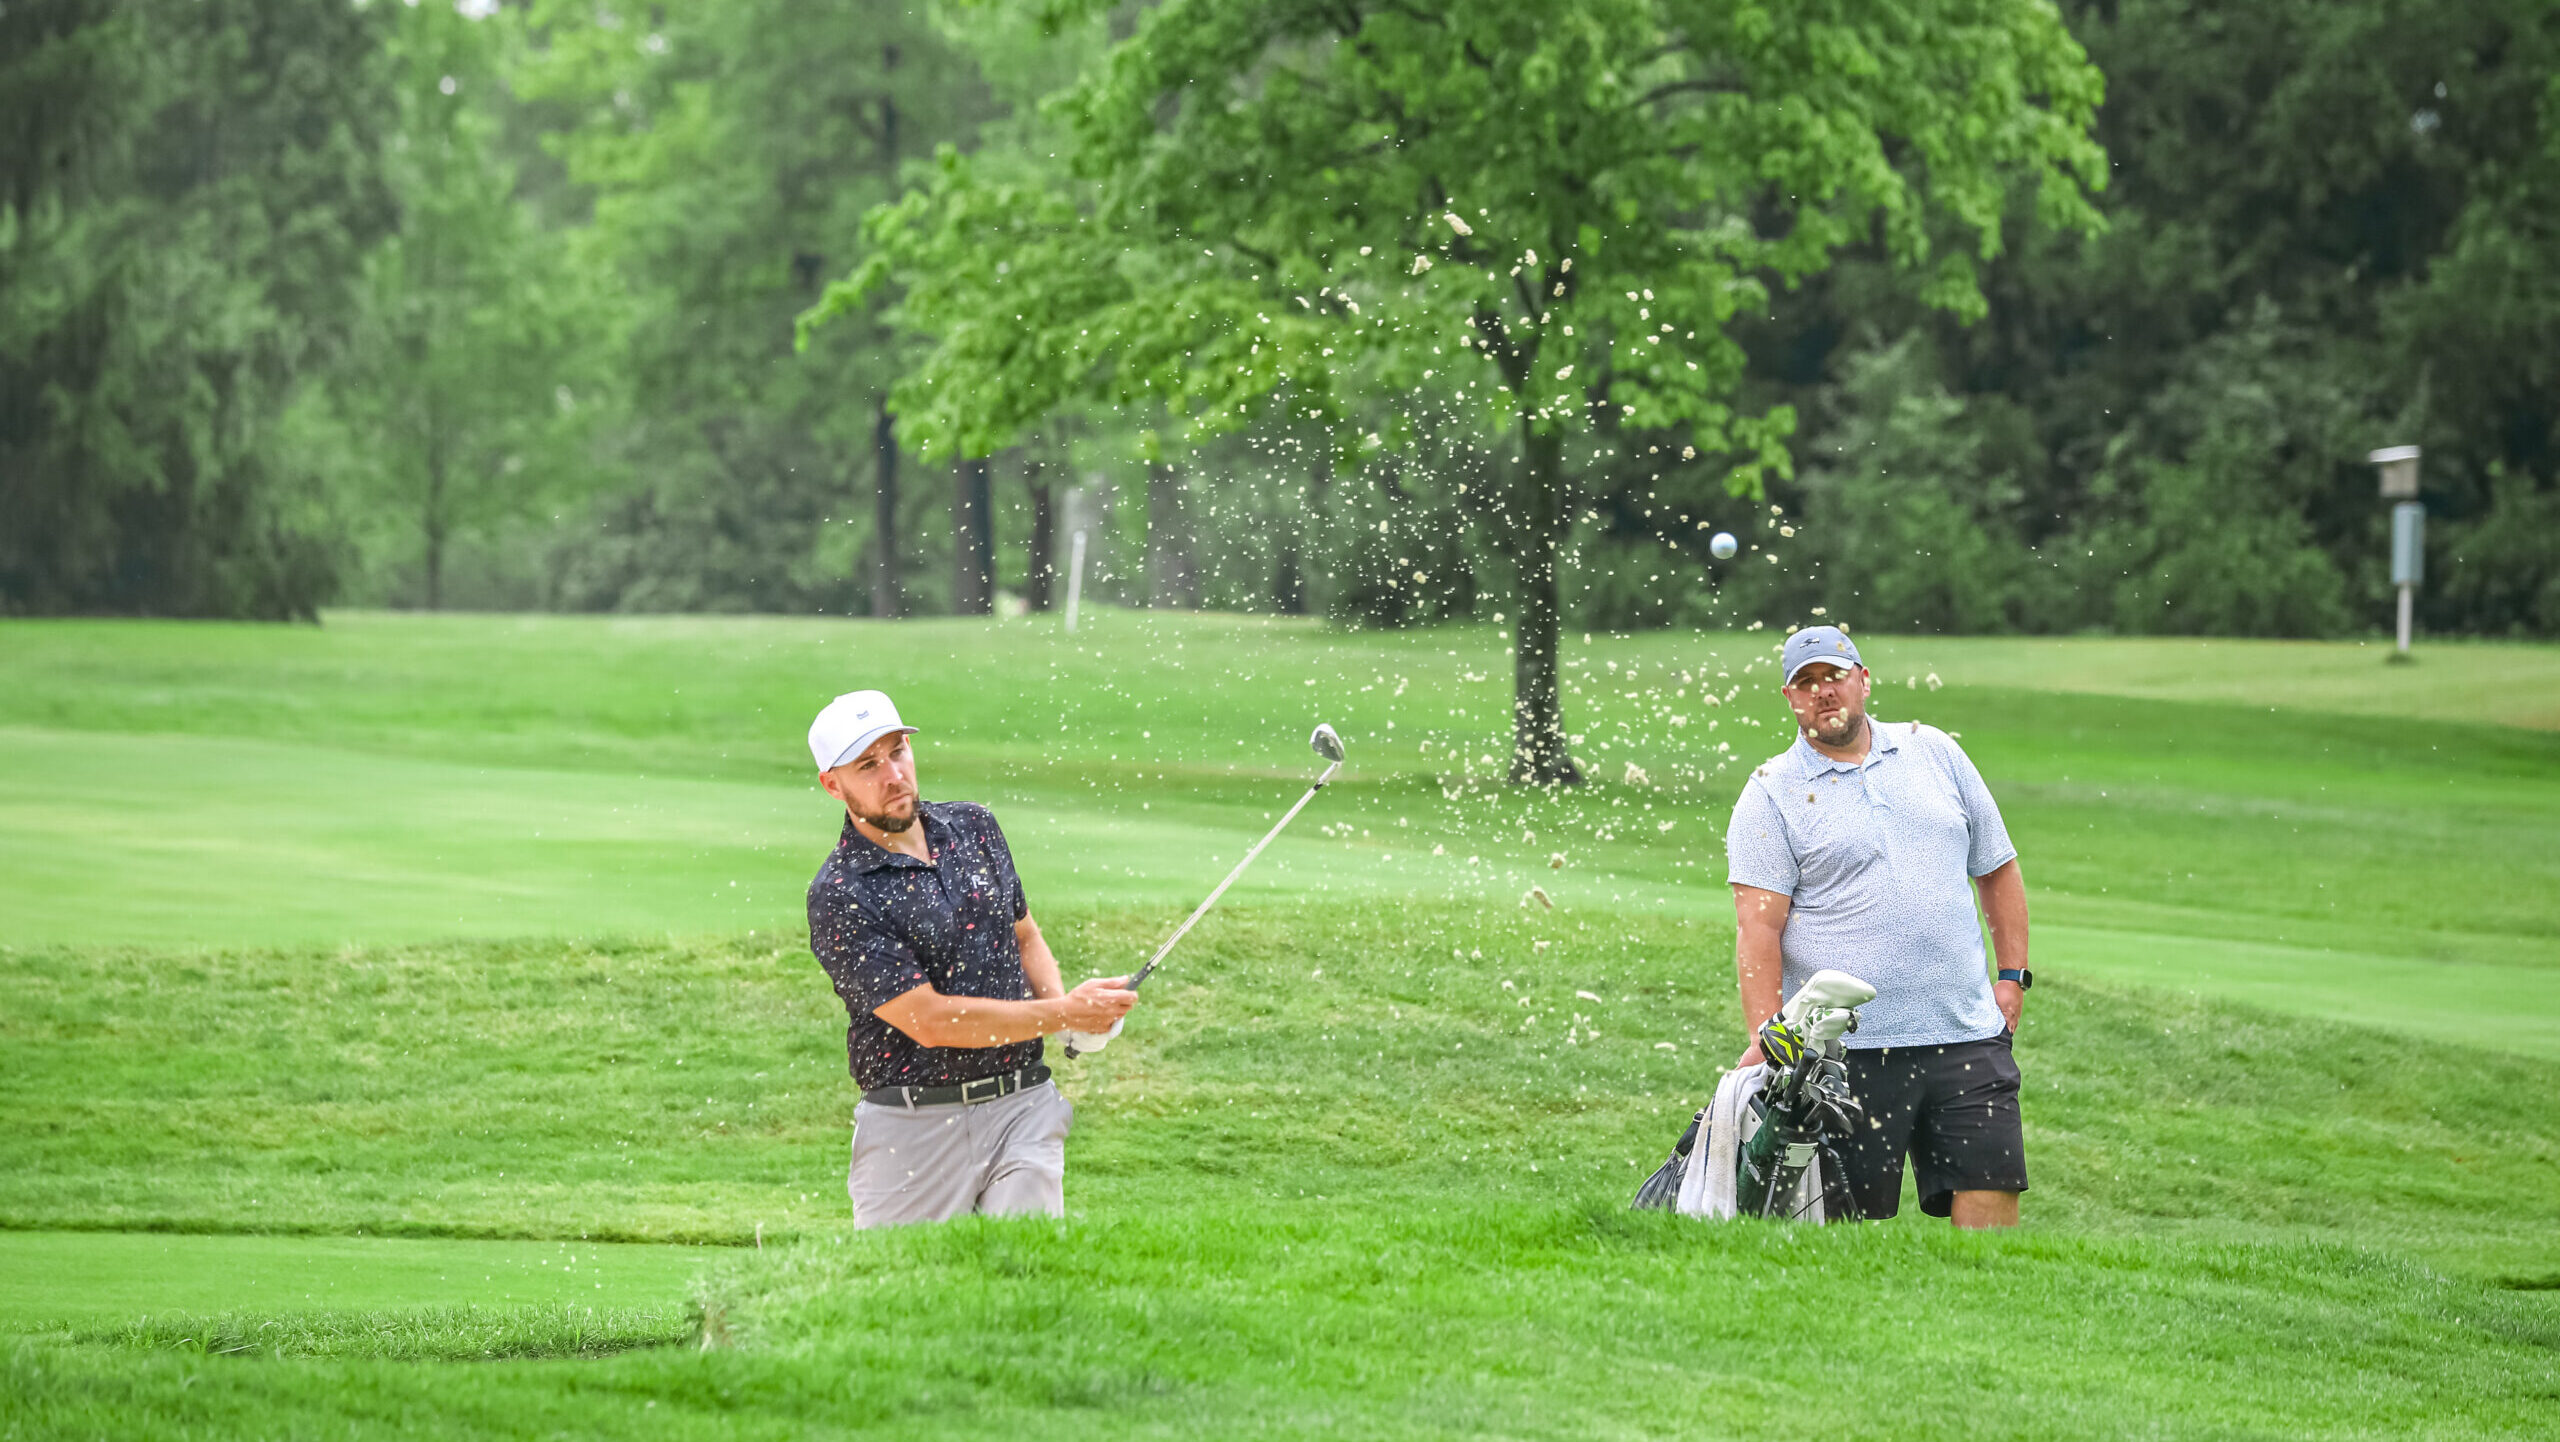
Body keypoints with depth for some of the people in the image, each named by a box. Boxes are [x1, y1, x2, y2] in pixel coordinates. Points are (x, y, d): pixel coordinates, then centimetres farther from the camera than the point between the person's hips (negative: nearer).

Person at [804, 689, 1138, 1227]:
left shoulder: (974, 827, 10)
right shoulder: (839, 896, -10)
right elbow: (929, 1020, -15)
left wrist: (1057, 1000, 2)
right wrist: (1065, 1014, -12)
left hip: (1023, 1108, 4)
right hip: (916, 1125, -4)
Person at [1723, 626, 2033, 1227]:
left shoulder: (1933, 751, 14)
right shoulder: (1771, 794, 2)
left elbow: (1998, 870, 20)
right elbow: (1759, 926, -7)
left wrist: (2013, 976, 11)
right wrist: (1766, 1035, -18)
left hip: (1967, 1036, 3)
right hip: (1849, 1050, -3)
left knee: (1991, 1200, -4)